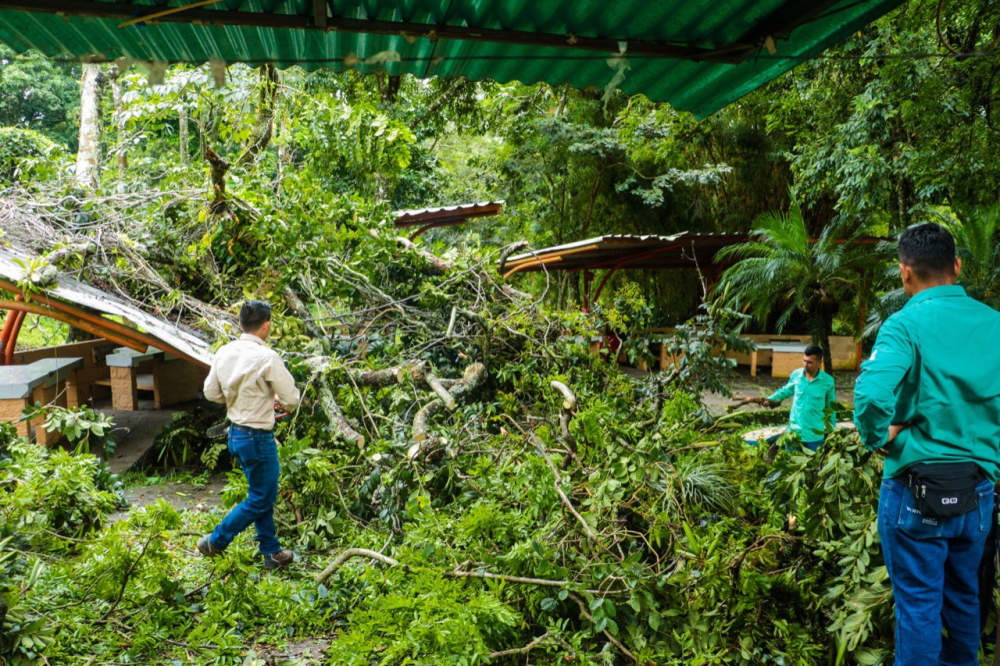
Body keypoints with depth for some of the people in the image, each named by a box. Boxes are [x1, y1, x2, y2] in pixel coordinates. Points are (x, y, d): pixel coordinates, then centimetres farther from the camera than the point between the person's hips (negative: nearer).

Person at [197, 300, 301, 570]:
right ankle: (214, 542, 16)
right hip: (258, 438, -8)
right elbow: (291, 398, -16)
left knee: (265, 495, 19)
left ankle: (272, 551, 29)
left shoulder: (224, 353, 1)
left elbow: (211, 392, 10)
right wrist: (287, 405, 6)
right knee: (259, 500, 9)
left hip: (235, 433, 8)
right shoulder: (267, 357, -21)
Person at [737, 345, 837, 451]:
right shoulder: (795, 375, -6)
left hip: (815, 434, -1)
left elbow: (831, 408, 2)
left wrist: (831, 431, 6)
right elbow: (785, 391, 13)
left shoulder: (828, 381, -10)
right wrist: (769, 400, -1)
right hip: (794, 430, 2)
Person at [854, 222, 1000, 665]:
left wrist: (878, 439, -15)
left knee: (918, 605, 8)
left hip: (917, 490, -5)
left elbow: (872, 395, -32)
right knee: (964, 597, 23)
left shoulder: (906, 324, -16)